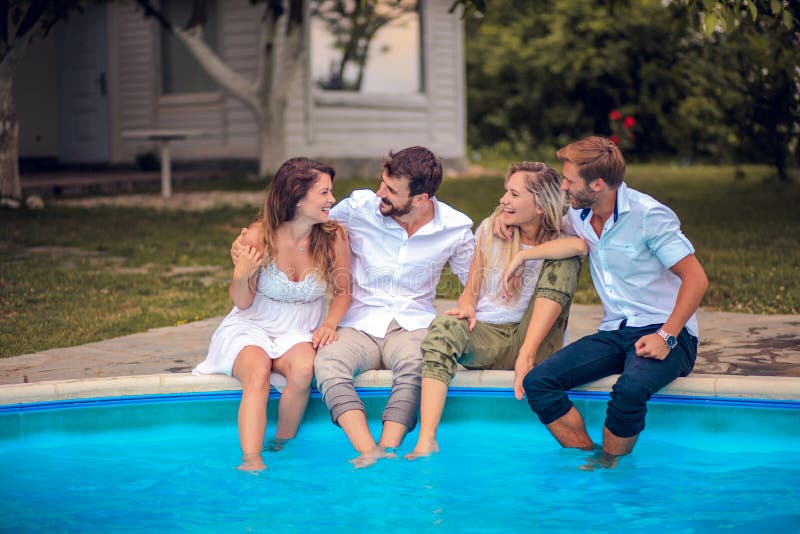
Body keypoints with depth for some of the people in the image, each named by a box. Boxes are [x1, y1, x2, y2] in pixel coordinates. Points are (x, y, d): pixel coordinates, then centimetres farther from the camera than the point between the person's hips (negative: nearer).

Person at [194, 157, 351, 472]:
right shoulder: (259, 237, -15)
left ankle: (283, 447, -13)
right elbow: (242, 303, -5)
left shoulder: (333, 237, -9)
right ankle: (252, 462, -40)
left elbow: (342, 291, 6)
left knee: (304, 368, -33)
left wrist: (330, 323, -13)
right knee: (258, 373, -34)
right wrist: (242, 276, -26)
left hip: (301, 334, 1)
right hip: (252, 328, -1)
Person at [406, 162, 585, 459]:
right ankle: (426, 442, -45)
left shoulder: (560, 239, 3)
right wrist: (466, 308, -13)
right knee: (445, 326, -34)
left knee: (565, 261, -20)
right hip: (486, 336, 1)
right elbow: (471, 290, 12)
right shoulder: (491, 229, 9)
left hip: (535, 342, -1)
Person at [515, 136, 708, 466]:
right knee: (537, 383, -18)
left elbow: (696, 278, -14)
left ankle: (605, 468, -15)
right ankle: (585, 455, -10)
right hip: (614, 334, 6)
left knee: (630, 390, -38)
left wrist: (666, 337, -22)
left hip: (664, 332, -6)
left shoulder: (648, 215, -12)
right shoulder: (578, 216, 8)